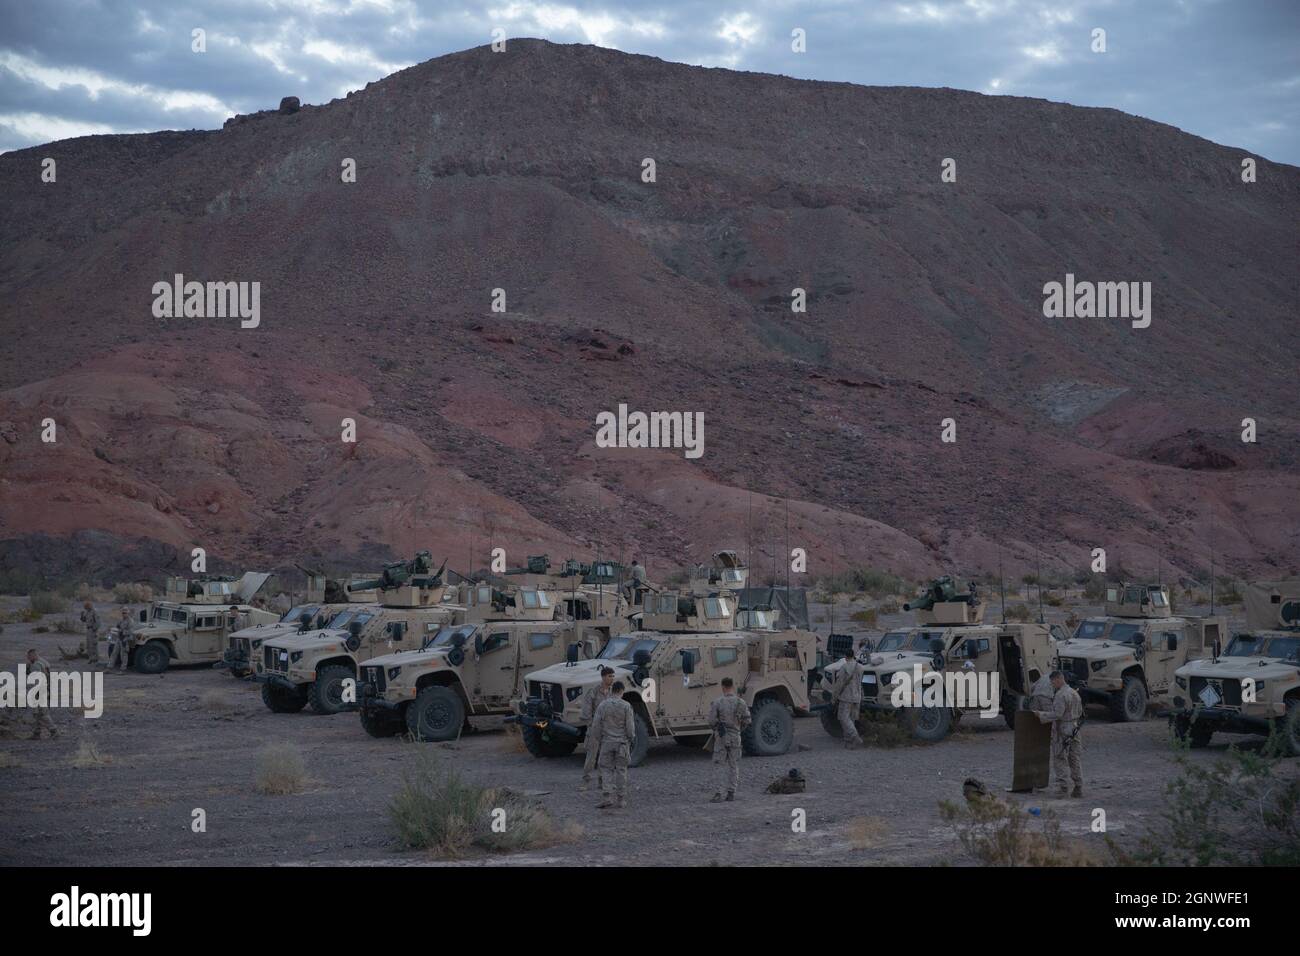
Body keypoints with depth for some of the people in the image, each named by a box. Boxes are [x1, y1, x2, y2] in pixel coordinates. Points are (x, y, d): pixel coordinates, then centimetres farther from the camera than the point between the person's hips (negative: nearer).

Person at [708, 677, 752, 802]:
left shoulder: (717, 703, -11)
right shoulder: (741, 703, -6)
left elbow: (712, 721, -10)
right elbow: (746, 721, -2)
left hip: (721, 737, -2)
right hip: (735, 737, 2)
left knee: (719, 765, 4)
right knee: (734, 765, 13)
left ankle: (720, 792, -8)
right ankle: (731, 792, 15)